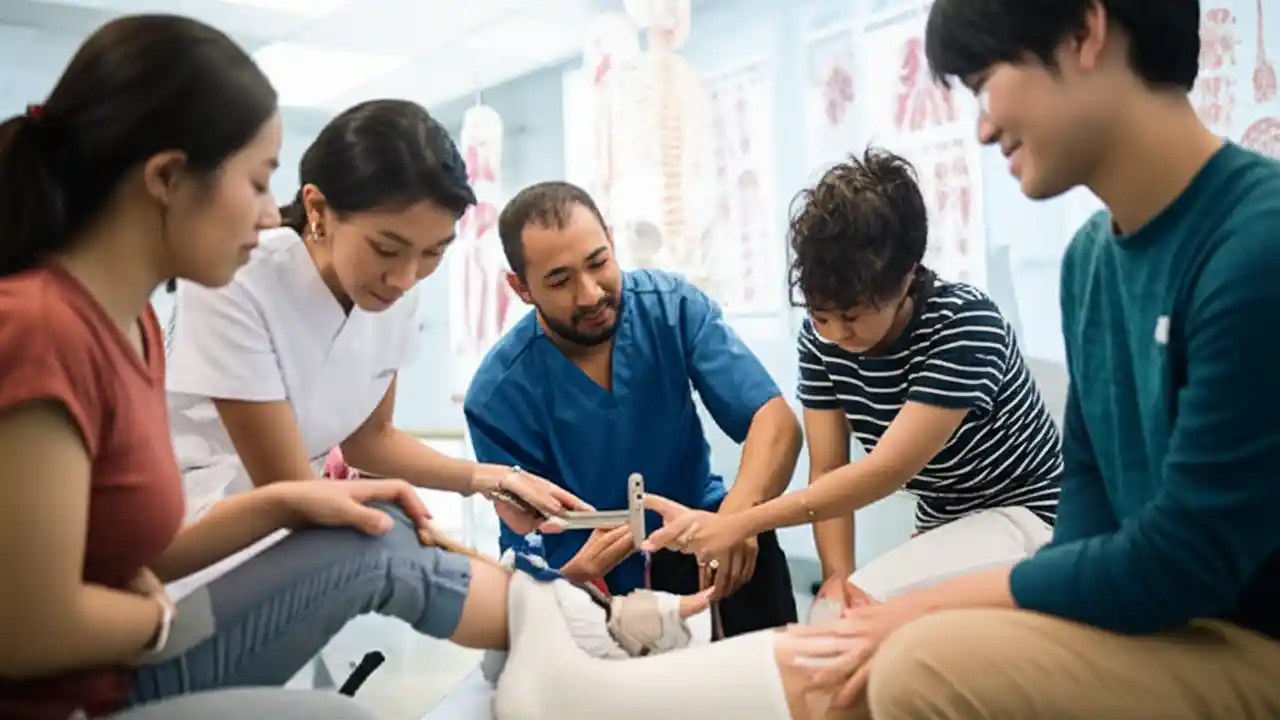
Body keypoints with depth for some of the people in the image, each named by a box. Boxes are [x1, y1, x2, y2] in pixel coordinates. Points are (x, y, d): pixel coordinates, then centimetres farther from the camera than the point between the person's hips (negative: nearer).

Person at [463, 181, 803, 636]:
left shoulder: (673, 305, -12)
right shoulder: (498, 396, -17)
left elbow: (775, 421, -21)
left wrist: (738, 510, -43)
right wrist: (578, 573, -40)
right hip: (598, 581, -1)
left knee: (752, 545, -29)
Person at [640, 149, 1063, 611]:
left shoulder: (965, 323, -27)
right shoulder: (819, 337, -9)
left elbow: (885, 471, -31)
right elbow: (827, 471, -7)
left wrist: (739, 524, -34)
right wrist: (836, 576, -26)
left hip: (1025, 515, -6)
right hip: (941, 525, 6)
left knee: (856, 614, -26)